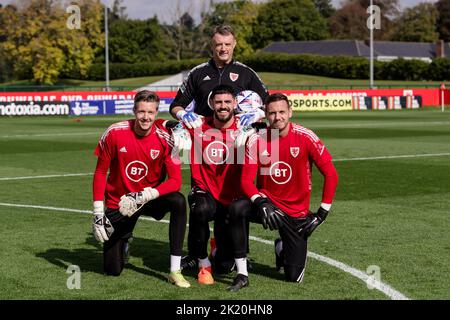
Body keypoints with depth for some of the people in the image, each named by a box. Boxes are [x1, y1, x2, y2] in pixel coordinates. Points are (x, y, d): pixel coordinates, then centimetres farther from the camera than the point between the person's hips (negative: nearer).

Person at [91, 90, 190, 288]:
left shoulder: (164, 138, -16)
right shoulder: (115, 133, -15)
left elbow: (175, 180, -18)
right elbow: (100, 173, -6)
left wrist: (144, 196, -31)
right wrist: (98, 213, -10)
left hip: (151, 197, 0)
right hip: (118, 203, 0)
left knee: (178, 202, -34)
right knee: (112, 270, -1)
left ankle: (175, 271, -28)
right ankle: (122, 241, 38)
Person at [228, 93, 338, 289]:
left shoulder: (305, 137, -13)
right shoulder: (256, 140, -10)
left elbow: (331, 175, -8)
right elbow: (246, 180, -11)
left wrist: (323, 213, -9)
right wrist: (262, 204, -30)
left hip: (296, 213, 0)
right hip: (267, 202, 1)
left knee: (293, 277, -3)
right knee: (236, 209, -34)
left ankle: (283, 249, 35)